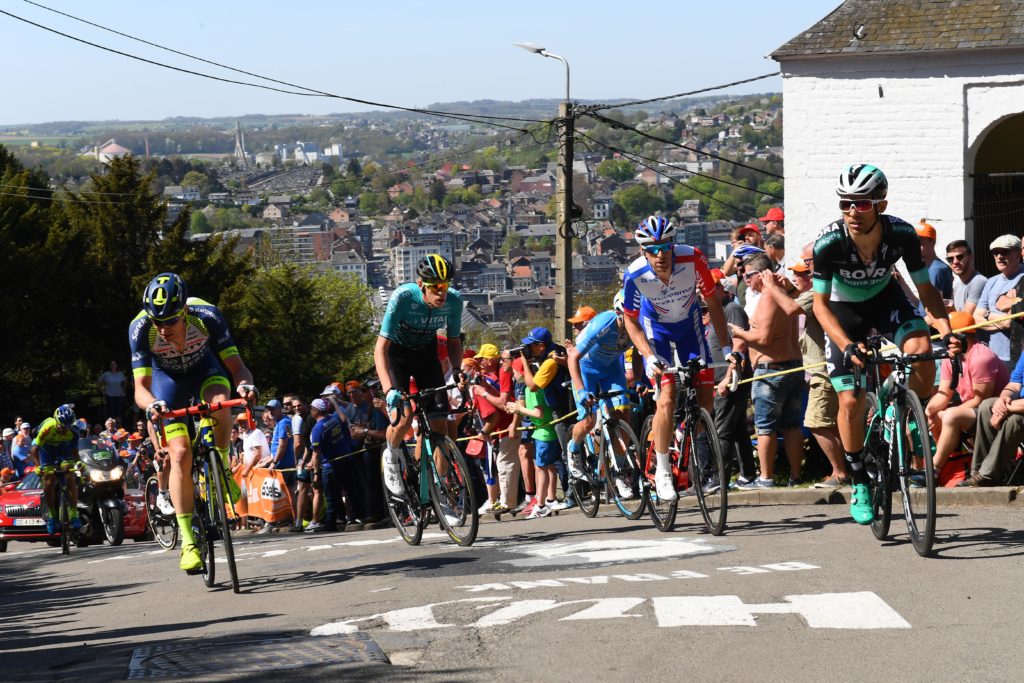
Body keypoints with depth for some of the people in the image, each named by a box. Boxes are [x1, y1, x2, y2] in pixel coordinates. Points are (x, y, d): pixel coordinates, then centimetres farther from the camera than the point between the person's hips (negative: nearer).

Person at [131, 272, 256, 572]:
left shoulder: (207, 316, -34)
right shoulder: (141, 328, -34)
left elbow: (236, 366, -29)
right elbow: (141, 388, -31)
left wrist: (244, 384, -52)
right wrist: (152, 404, -55)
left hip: (204, 367, 0)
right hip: (167, 376, 0)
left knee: (219, 404, -35)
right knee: (180, 454, -14)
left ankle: (223, 469, -9)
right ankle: (188, 542, -7)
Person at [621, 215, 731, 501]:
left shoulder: (692, 259, -31)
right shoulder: (635, 275, -31)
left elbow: (712, 302, -16)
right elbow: (631, 320, -14)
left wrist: (727, 347, -16)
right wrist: (649, 356, -27)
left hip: (689, 324, 2)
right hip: (656, 329, -2)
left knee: (705, 397, -4)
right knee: (667, 399, -18)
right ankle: (662, 471, -5)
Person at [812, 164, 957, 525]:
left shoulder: (902, 234, -28)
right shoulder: (829, 243, -33)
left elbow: (925, 287, -16)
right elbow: (820, 304, -26)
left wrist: (946, 331, -31)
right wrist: (847, 345, -40)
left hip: (885, 299, 1)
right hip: (844, 309, -1)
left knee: (920, 348, -30)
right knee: (850, 402, -9)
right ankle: (859, 484, 11)